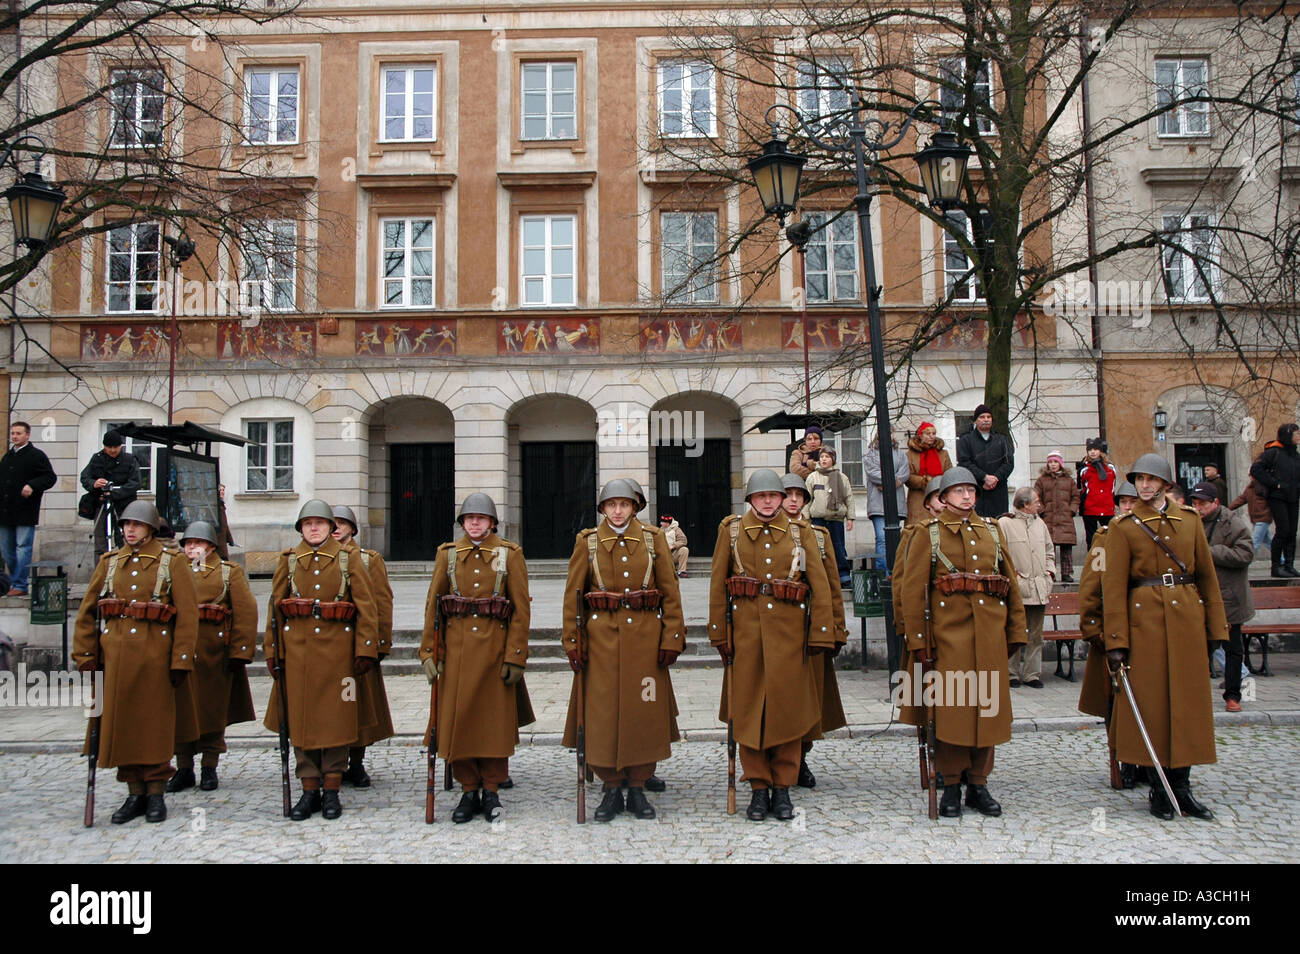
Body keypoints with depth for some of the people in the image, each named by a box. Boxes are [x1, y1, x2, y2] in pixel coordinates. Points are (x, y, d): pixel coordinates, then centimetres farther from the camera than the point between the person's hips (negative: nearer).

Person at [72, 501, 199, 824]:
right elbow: (87, 611, 11)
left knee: (154, 724, 2)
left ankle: (156, 793, 13)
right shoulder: (109, 562, 12)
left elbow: (188, 614, -5)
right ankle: (135, 793, 17)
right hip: (115, 654, 4)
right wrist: (85, 655, 3)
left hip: (154, 655, -3)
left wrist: (181, 660, -11)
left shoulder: (172, 563, 1)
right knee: (120, 722, 6)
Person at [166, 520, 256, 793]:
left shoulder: (229, 572, 6)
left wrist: (239, 651, -11)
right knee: (180, 709, 4)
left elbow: (246, 612, -3)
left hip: (215, 652, -2)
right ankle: (184, 769, 14)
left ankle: (209, 768, 15)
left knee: (213, 709, 5)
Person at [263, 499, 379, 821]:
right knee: (300, 718, 4)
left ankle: (331, 791, 12)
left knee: (336, 718, 2)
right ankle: (309, 790, 15)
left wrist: (365, 649, -7)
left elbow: (366, 605, -1)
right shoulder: (288, 561, 10)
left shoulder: (347, 559, 5)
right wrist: (272, 651, 2)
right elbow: (275, 608, 8)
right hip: (297, 649, 2)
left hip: (337, 648, -2)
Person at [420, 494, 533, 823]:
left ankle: (491, 789, 17)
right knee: (458, 717, 3)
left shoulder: (510, 554, 2)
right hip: (457, 646, 2)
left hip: (495, 646, -2)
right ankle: (469, 790, 16)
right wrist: (429, 652, -2)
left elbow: (521, 609, -3)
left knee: (495, 719, 3)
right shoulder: (448, 554, 8)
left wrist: (515, 656, -9)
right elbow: (432, 605, 5)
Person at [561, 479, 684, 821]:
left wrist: (672, 638, -4)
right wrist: (573, 642, -4)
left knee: (644, 711, 3)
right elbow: (573, 594, 2)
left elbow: (670, 591, 2)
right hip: (601, 636, 0)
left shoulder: (653, 538, 4)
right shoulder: (587, 542, 4)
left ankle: (638, 788, 16)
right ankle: (611, 788, 15)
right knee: (603, 711, 1)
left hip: (645, 635, 0)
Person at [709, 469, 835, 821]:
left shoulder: (798, 533, 7)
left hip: (789, 631, 0)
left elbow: (820, 585, 3)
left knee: (787, 707, 3)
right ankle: (759, 787, 15)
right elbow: (717, 584, 4)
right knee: (748, 707, 3)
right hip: (746, 629, 0)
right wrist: (719, 634, 0)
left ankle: (783, 787, 16)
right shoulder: (731, 531, 6)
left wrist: (821, 634, -3)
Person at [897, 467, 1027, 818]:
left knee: (988, 703, 6)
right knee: (952, 704, -2)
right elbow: (912, 587, -3)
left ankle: (978, 783, 18)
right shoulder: (928, 532, 2)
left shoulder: (991, 530, 15)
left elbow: (1011, 581, 15)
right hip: (950, 629, -4)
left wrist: (1016, 630, 10)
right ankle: (951, 785, 9)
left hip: (990, 629, 4)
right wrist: (917, 636, -8)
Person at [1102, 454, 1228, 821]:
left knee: (1187, 701, 5)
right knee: (1151, 702, 1)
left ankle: (1182, 786, 15)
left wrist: (1215, 627, 7)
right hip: (1145, 621, -3)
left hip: (1187, 618, 3)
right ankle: (1159, 788, 12)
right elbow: (1113, 587, -4)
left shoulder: (1189, 520, 9)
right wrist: (1116, 642, -10)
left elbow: (1207, 576, 12)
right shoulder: (1123, 527, 0)